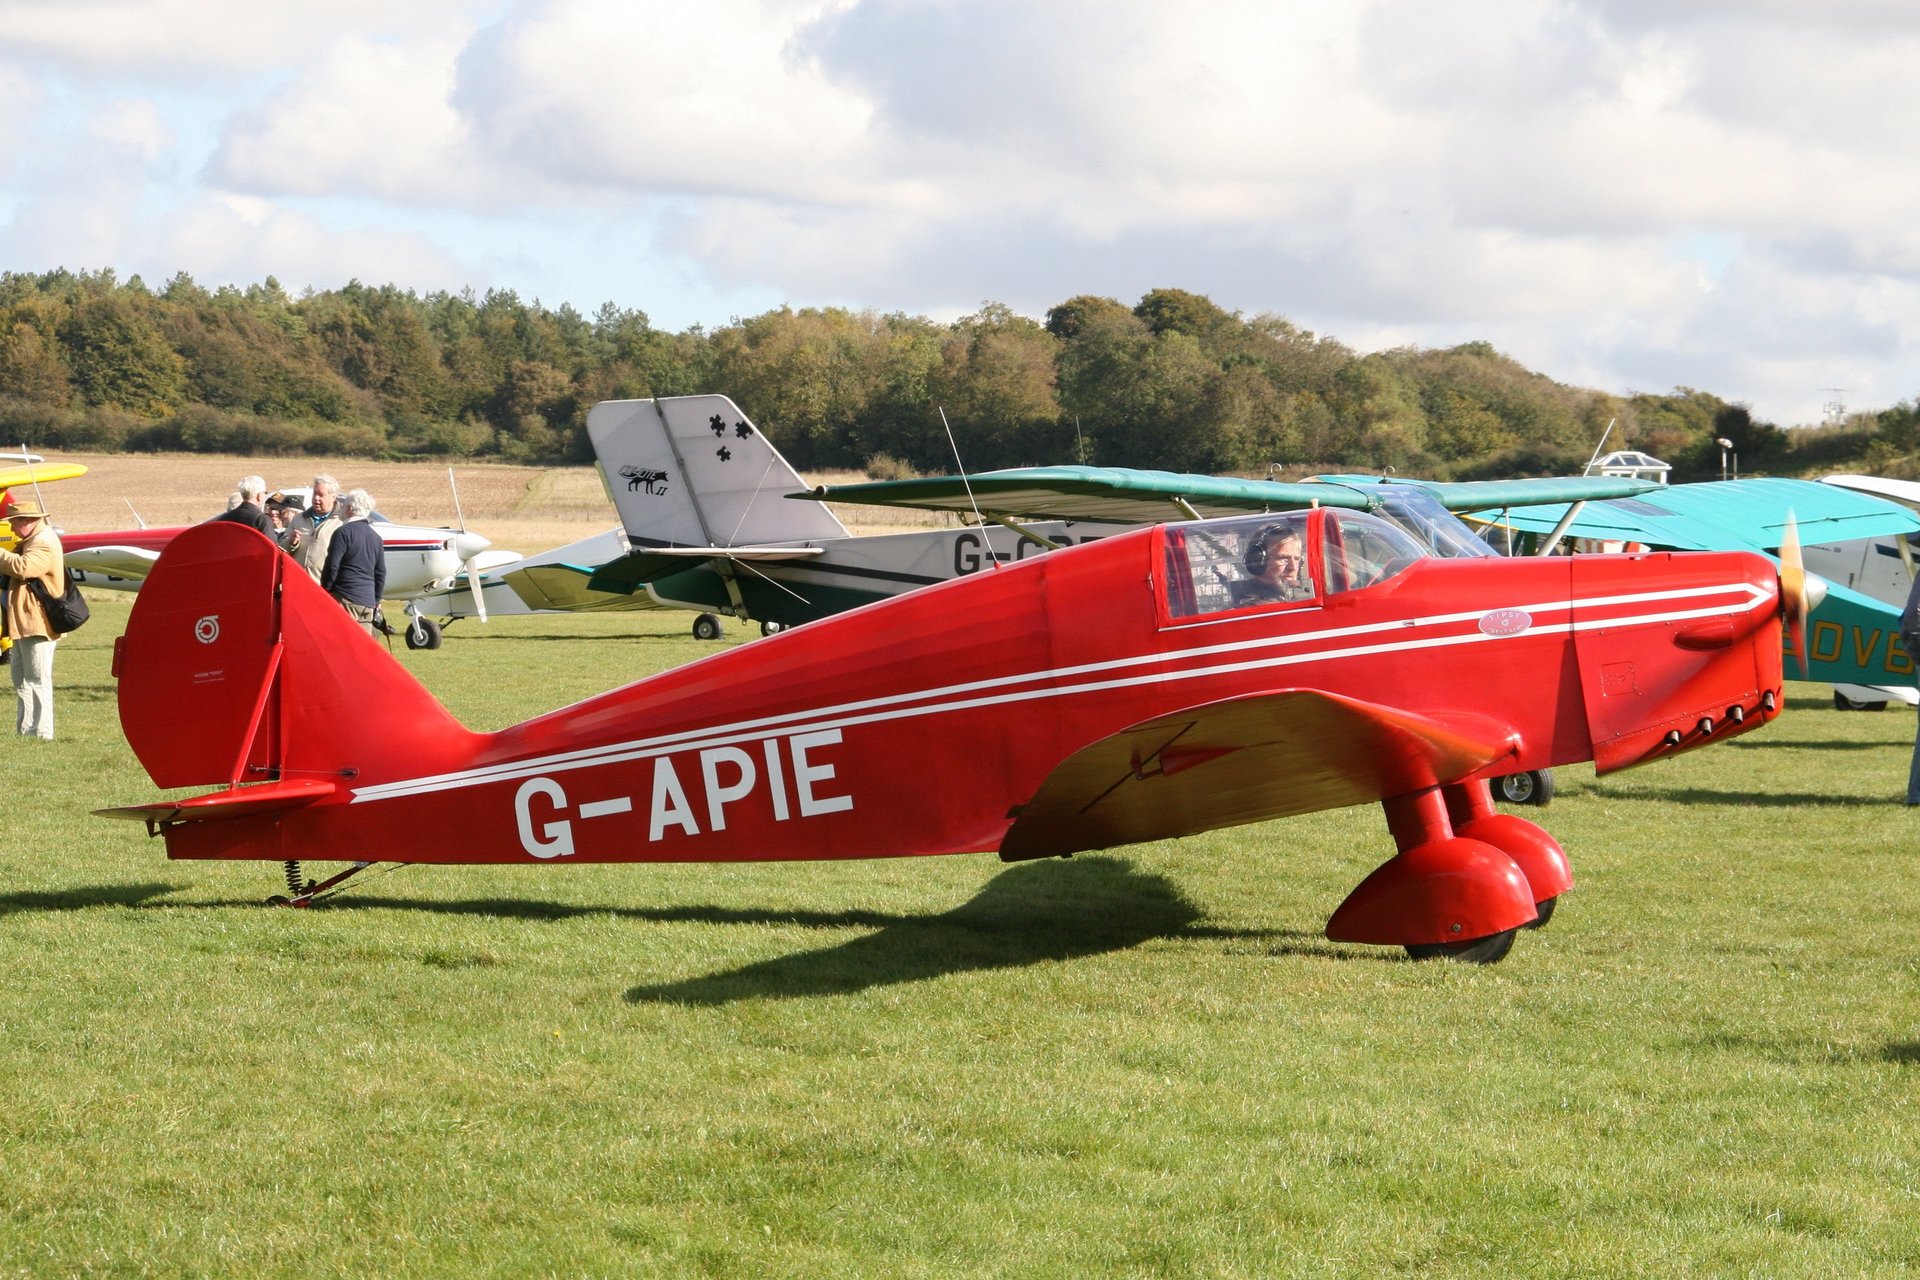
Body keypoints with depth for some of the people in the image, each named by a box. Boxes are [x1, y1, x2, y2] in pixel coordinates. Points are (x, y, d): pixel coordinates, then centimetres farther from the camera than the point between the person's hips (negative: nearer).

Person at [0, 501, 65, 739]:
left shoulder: (44, 543, -14)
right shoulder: (31, 541, 20)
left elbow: (22, 567, -28)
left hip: (37, 623, -11)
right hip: (24, 624, 11)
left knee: (37, 679, -10)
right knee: (20, 677, 14)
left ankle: (41, 732, -10)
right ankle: (25, 730, 19)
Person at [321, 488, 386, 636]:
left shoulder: (343, 532, -7)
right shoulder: (375, 537, 14)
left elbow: (332, 566, -11)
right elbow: (381, 572, 18)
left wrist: (325, 590, 1)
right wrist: (376, 600, 24)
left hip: (345, 597, -7)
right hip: (368, 600, 7)